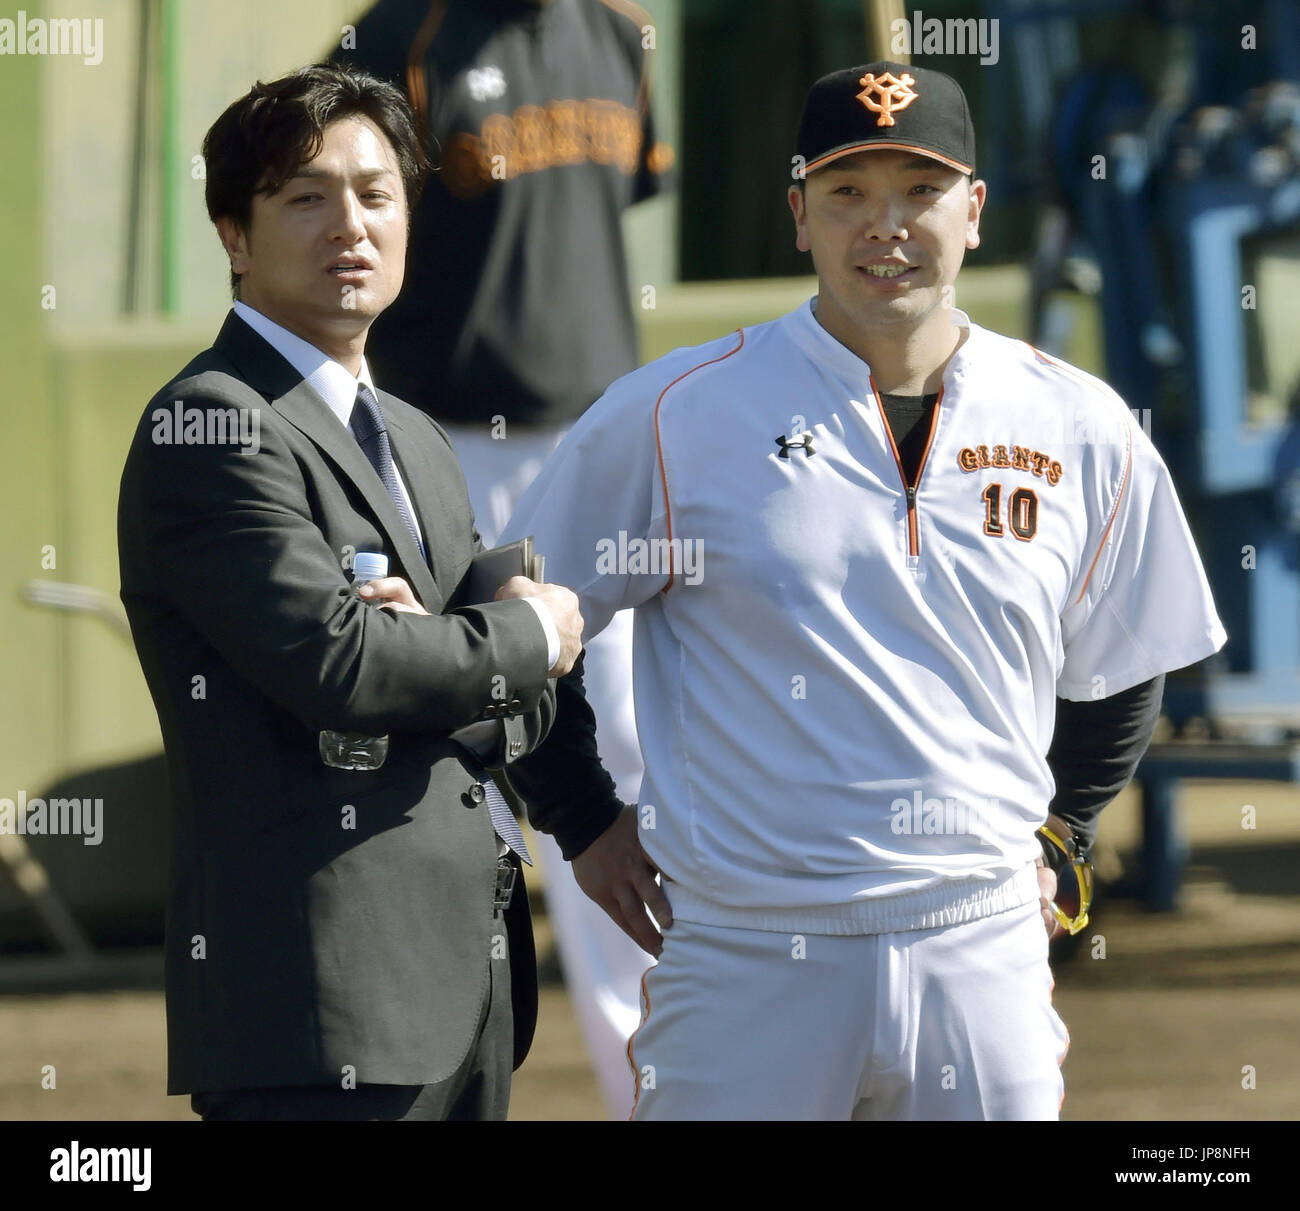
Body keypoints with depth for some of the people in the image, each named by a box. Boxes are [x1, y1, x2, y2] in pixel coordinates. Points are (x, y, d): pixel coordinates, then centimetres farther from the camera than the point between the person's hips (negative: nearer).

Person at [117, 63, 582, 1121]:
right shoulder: (208, 426, -7)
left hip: (468, 975, 9)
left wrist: (429, 649, -6)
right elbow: (331, 658, -19)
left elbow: (523, 714, 18)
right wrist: (527, 634, -2)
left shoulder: (416, 442, 22)